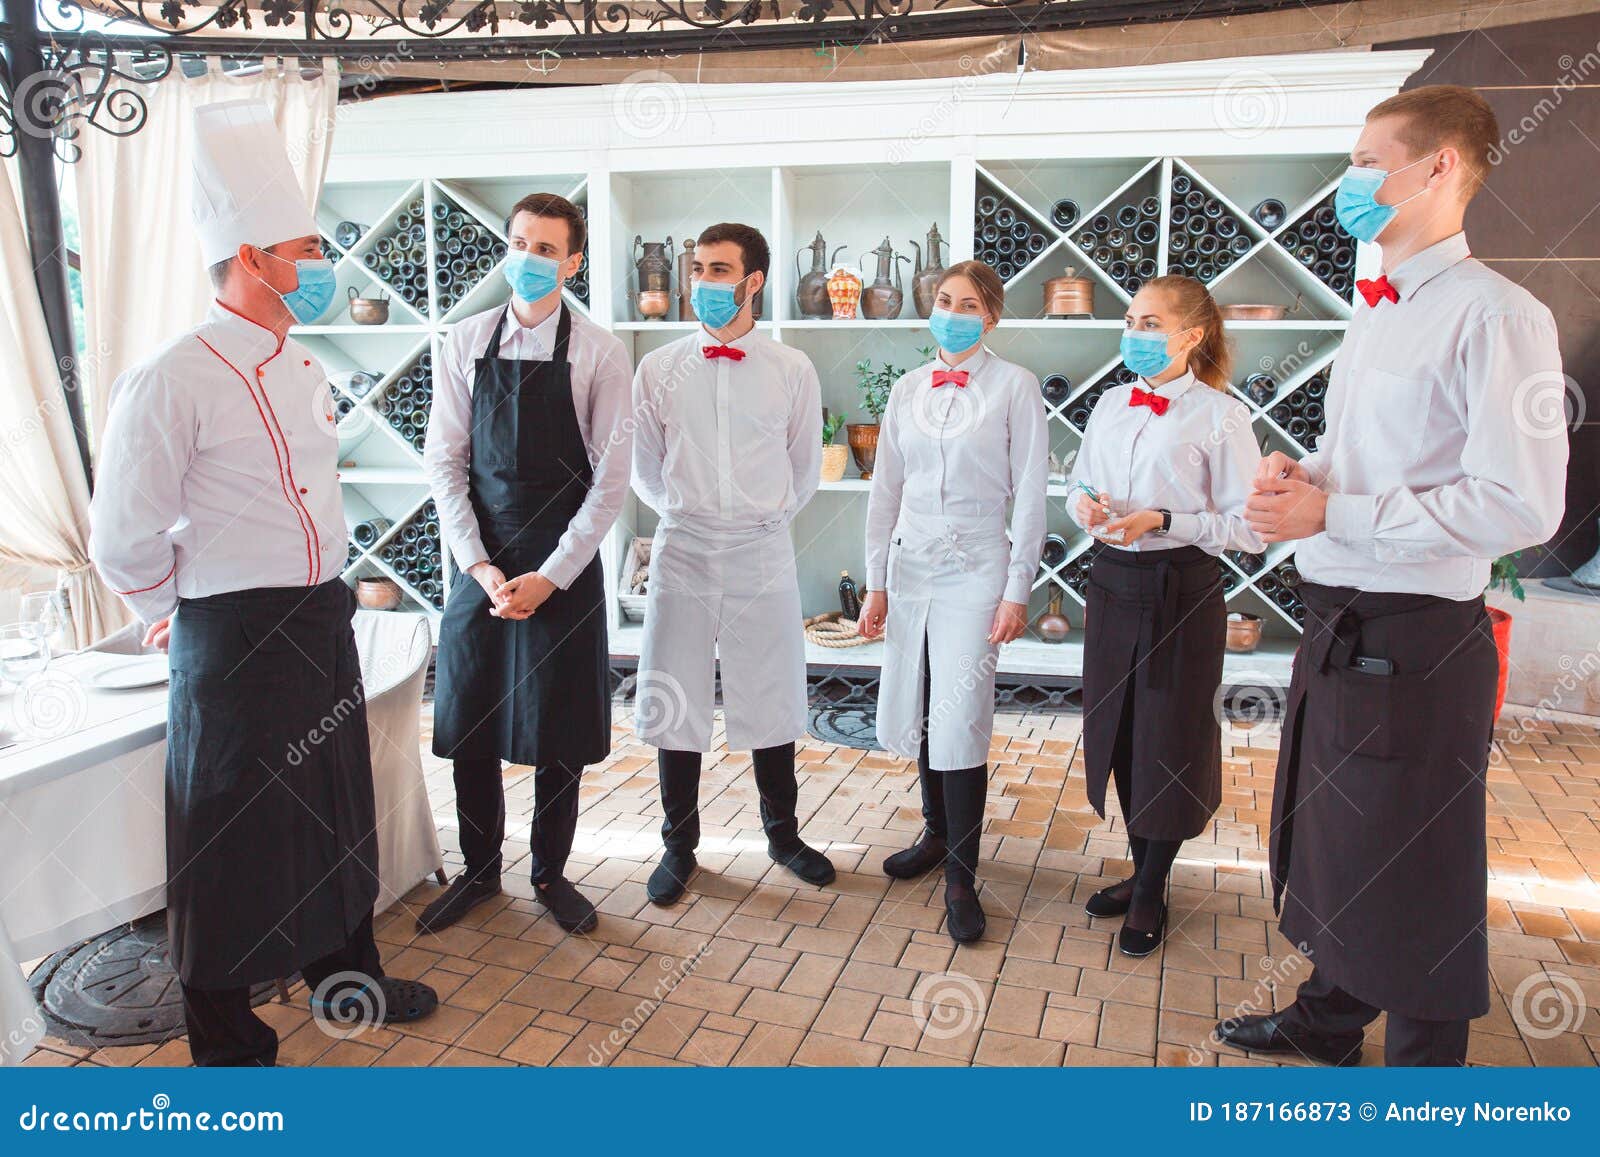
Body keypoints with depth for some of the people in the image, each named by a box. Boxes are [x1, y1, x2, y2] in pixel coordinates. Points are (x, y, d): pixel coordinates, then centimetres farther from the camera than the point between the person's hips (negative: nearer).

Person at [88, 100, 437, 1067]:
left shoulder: (305, 370, 9)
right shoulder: (172, 383, -17)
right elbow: (124, 540, -14)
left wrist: (317, 589, 19)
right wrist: (183, 614, -1)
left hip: (321, 621, 8)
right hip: (234, 638, -8)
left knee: (337, 804, 19)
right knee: (236, 831, 5)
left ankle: (343, 971, 40)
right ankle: (229, 1045, 24)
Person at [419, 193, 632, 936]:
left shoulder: (599, 354, -4)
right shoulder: (464, 344, 3)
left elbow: (611, 477, -6)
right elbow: (443, 460, 2)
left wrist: (552, 574, -12)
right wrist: (479, 565, -9)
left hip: (564, 568, -2)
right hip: (478, 561, 2)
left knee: (558, 733, 7)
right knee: (469, 728, 10)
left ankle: (551, 873, 28)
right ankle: (479, 870, 31)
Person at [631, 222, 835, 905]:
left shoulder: (792, 371, 1)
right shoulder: (658, 369, 2)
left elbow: (805, 470, 11)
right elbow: (643, 468, 12)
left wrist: (765, 516, 11)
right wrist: (685, 513, 10)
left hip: (762, 551, 0)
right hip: (683, 551, 1)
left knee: (770, 700, 9)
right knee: (676, 703, 6)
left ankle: (782, 833, 30)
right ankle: (679, 846, 23)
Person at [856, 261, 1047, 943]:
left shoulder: (1013, 386, -1)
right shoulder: (908, 390, 10)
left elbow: (1030, 494, -3)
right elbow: (886, 490, 12)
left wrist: (1017, 591, -7)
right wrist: (876, 582, 8)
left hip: (975, 569, -4)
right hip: (911, 567, 5)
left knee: (961, 721, -8)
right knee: (916, 714, 10)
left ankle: (961, 877, 4)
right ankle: (937, 833, 31)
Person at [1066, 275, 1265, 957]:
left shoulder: (1220, 415, -10)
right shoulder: (1111, 404, 8)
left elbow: (1248, 526, -13)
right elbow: (1080, 482, 18)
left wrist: (1163, 521, -22)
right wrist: (1084, 504, -4)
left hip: (1181, 589, -6)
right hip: (1112, 582, 6)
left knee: (1170, 738, 5)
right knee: (1119, 730, 13)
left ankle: (1150, 894, 20)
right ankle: (1143, 871, 32)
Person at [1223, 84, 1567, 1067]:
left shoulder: (1494, 314, -15)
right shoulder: (1380, 316, 14)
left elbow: (1520, 505, -23)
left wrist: (1332, 514, -22)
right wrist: (1301, 474, 0)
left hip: (1412, 640, -9)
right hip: (1339, 623, 9)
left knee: (1409, 875, 6)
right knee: (1328, 845, 22)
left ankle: (1424, 1063, 28)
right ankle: (1329, 1022, 43)